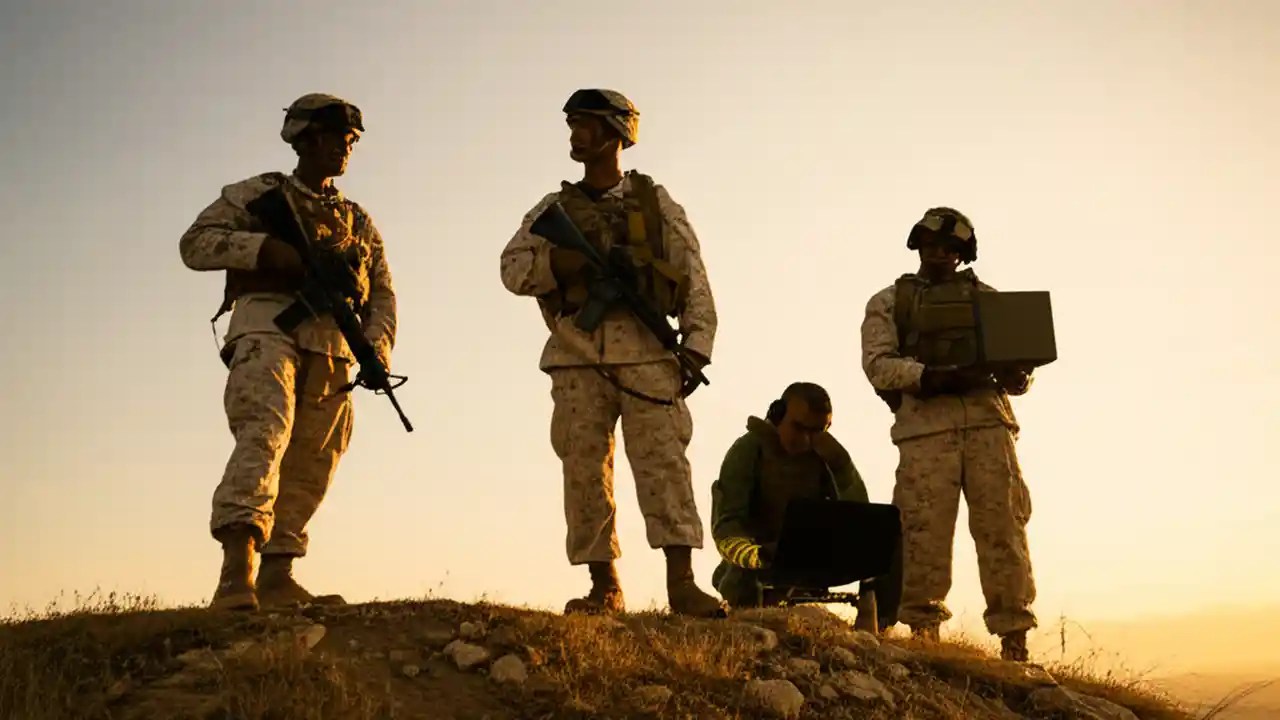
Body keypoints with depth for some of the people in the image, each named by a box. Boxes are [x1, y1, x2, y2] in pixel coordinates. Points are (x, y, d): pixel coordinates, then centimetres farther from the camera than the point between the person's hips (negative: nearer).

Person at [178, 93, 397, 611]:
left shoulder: (358, 221, 26)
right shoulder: (257, 193, 13)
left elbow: (382, 292, 21)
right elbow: (195, 243, 2)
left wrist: (378, 349, 1)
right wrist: (270, 248, -13)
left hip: (331, 348, 6)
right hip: (267, 328, -6)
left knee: (310, 471, 4)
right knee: (263, 437, -25)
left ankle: (277, 578, 12)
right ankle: (236, 575, -36)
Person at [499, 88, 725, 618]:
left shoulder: (655, 202, 12)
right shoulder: (554, 208, 17)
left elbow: (694, 279, 7)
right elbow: (513, 268, 7)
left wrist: (695, 349, -4)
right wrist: (562, 262, -11)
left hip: (645, 348, -2)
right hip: (577, 353, 2)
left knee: (663, 458, -11)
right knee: (584, 466, -1)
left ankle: (682, 581, -15)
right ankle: (604, 587, 6)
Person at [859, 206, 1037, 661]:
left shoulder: (987, 296, 24)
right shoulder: (889, 302, 17)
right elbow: (878, 362, 2)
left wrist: (1015, 376, -7)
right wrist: (931, 376, -15)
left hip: (988, 420, 2)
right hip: (925, 424, -2)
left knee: (1002, 527, -4)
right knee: (925, 532, -7)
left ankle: (1014, 639, -1)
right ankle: (923, 632, 2)